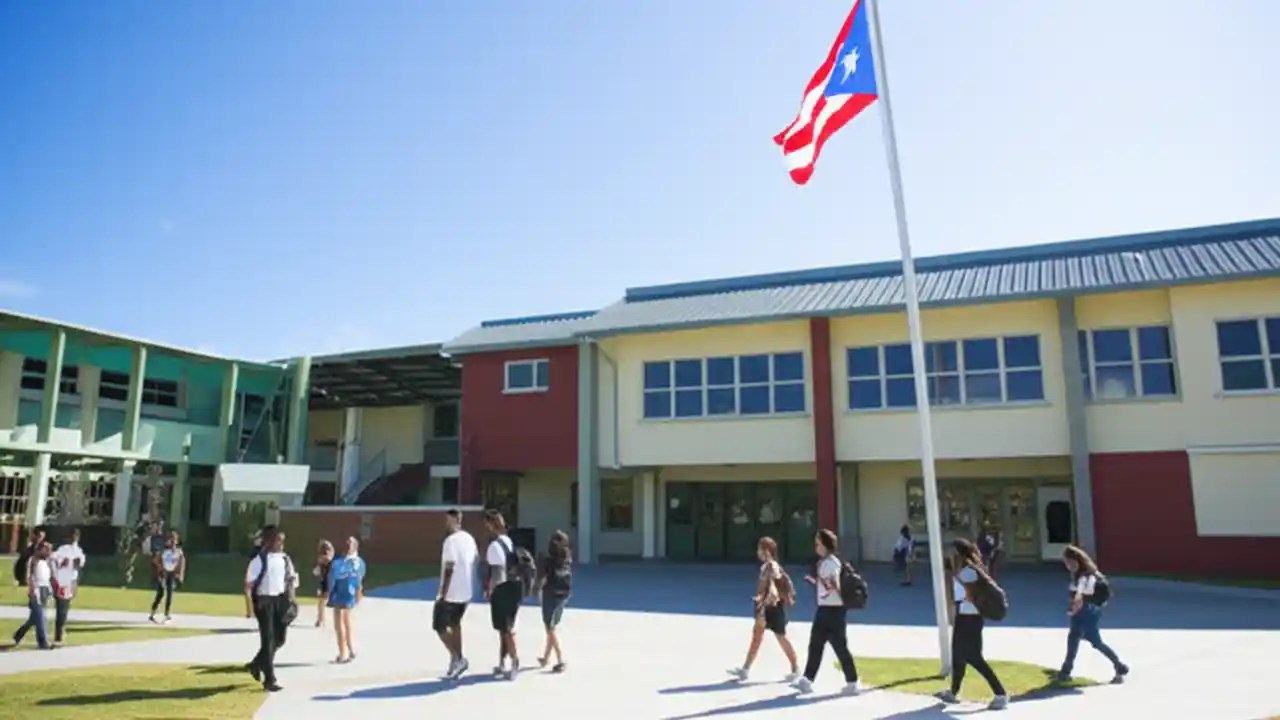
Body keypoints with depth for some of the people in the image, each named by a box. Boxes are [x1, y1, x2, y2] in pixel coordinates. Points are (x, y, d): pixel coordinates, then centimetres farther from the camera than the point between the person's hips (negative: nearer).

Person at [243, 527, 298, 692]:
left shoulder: (285, 559, 8)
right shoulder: (259, 560, -10)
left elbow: (291, 579, 16)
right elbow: (248, 584, -11)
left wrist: (291, 597, 4)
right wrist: (249, 605, -16)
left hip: (281, 600, 6)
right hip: (264, 600, -6)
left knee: (279, 638, 11)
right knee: (268, 639, -1)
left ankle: (256, 664, 36)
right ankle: (269, 679, 7)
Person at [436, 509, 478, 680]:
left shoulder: (451, 540, -18)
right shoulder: (469, 538, 9)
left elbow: (449, 569, -22)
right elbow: (476, 560, 14)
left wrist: (443, 593, -19)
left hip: (451, 593, -8)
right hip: (466, 592, 8)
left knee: (439, 626, 3)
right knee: (454, 624, 19)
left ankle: (458, 659, -5)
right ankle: (456, 660, 19)